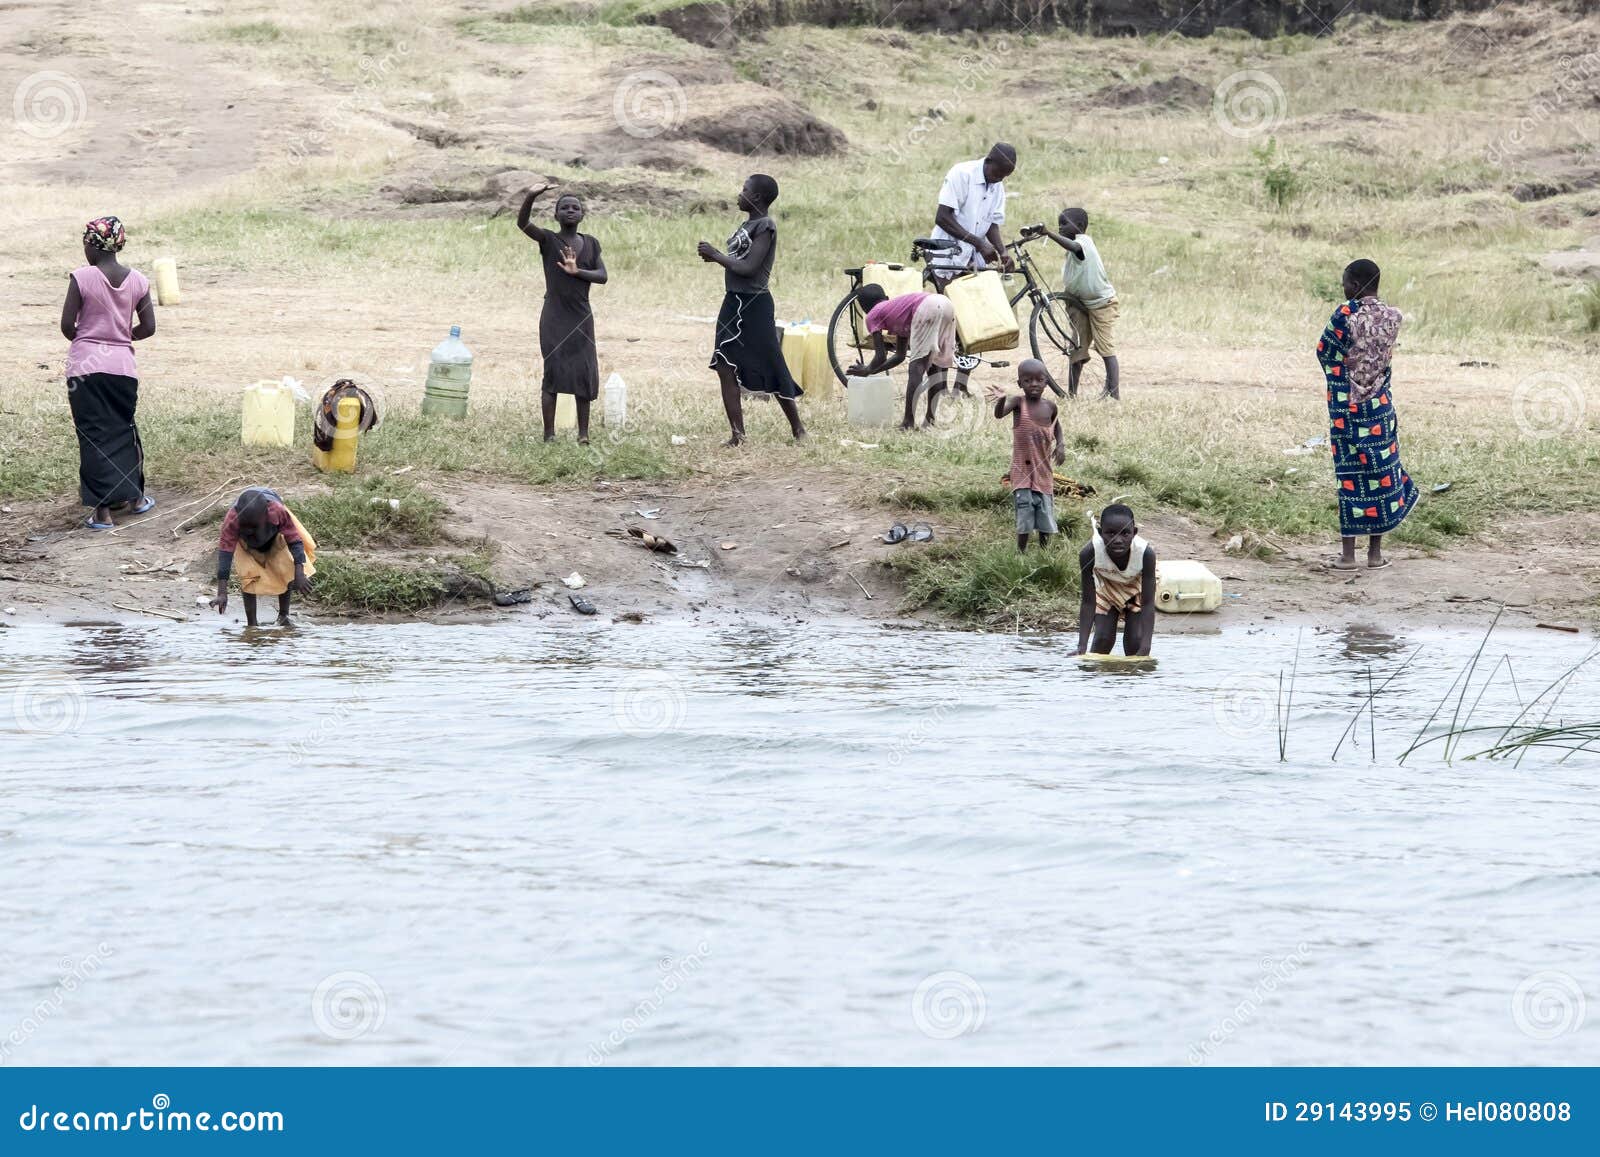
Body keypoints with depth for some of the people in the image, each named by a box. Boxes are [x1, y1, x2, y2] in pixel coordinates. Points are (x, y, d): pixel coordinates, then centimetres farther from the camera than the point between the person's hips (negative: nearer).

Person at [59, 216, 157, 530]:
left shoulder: (82, 277, -11)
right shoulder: (137, 281, 0)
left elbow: (67, 324, -9)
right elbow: (147, 327, 4)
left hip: (86, 366, -3)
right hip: (123, 365, 3)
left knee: (93, 434, 1)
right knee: (124, 428, 20)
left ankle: (101, 509, -1)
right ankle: (134, 496, 31)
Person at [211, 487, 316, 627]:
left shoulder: (278, 512, -44)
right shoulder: (231, 520, -44)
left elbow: (294, 542, -35)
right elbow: (225, 554, -46)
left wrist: (299, 575, -43)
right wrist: (222, 594, -50)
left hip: (275, 538, 1)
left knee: (286, 571, -5)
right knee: (248, 577, -14)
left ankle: (283, 616, 18)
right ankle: (251, 624, -1)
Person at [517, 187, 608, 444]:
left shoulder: (590, 244, 10)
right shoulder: (548, 240, -2)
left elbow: (602, 276, 3)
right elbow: (522, 223, -20)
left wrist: (577, 271, -14)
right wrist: (530, 197, -36)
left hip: (581, 318, 4)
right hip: (554, 319, -4)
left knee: (584, 375, 2)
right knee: (553, 373, -8)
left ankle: (583, 433, 7)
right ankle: (549, 434, -7)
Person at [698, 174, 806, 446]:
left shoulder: (765, 227, -14)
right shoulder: (748, 224, 13)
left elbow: (749, 267, -21)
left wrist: (716, 255, -13)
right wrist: (714, 256, 3)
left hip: (753, 304, -9)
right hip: (734, 301, 9)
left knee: (771, 370, 0)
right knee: (726, 368, 3)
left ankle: (798, 429, 13)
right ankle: (738, 434, 4)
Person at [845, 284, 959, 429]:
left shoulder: (873, 316, 18)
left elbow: (881, 357, 13)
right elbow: (900, 356, 43)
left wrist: (867, 370, 32)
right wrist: (871, 370, 49)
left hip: (927, 308, -8)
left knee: (916, 368, -6)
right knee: (934, 367, 17)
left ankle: (909, 422, -11)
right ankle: (930, 420, 19)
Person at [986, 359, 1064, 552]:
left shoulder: (1050, 406, 3)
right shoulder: (1018, 403, -11)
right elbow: (999, 414, -32)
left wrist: (1060, 445, 8)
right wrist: (1002, 400, -54)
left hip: (1044, 471, 4)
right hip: (1022, 471, -4)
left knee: (1046, 519, 8)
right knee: (1025, 521, -7)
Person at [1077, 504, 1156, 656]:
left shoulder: (1146, 553, -39)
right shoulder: (1089, 553, -38)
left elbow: (1148, 603, -34)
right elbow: (1088, 603, -30)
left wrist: (1145, 647, -44)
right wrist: (1082, 646, -37)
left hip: (1136, 587, 0)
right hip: (1105, 586, 0)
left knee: (1134, 640, -8)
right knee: (1103, 638, -9)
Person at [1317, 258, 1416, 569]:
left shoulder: (1345, 315, -15)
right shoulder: (1392, 317, -2)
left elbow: (1324, 352, -5)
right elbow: (1387, 354, 8)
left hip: (1346, 406, -4)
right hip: (1380, 406, 4)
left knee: (1350, 475, 1)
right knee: (1380, 471, 11)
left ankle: (1348, 554, 4)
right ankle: (1376, 551, 15)